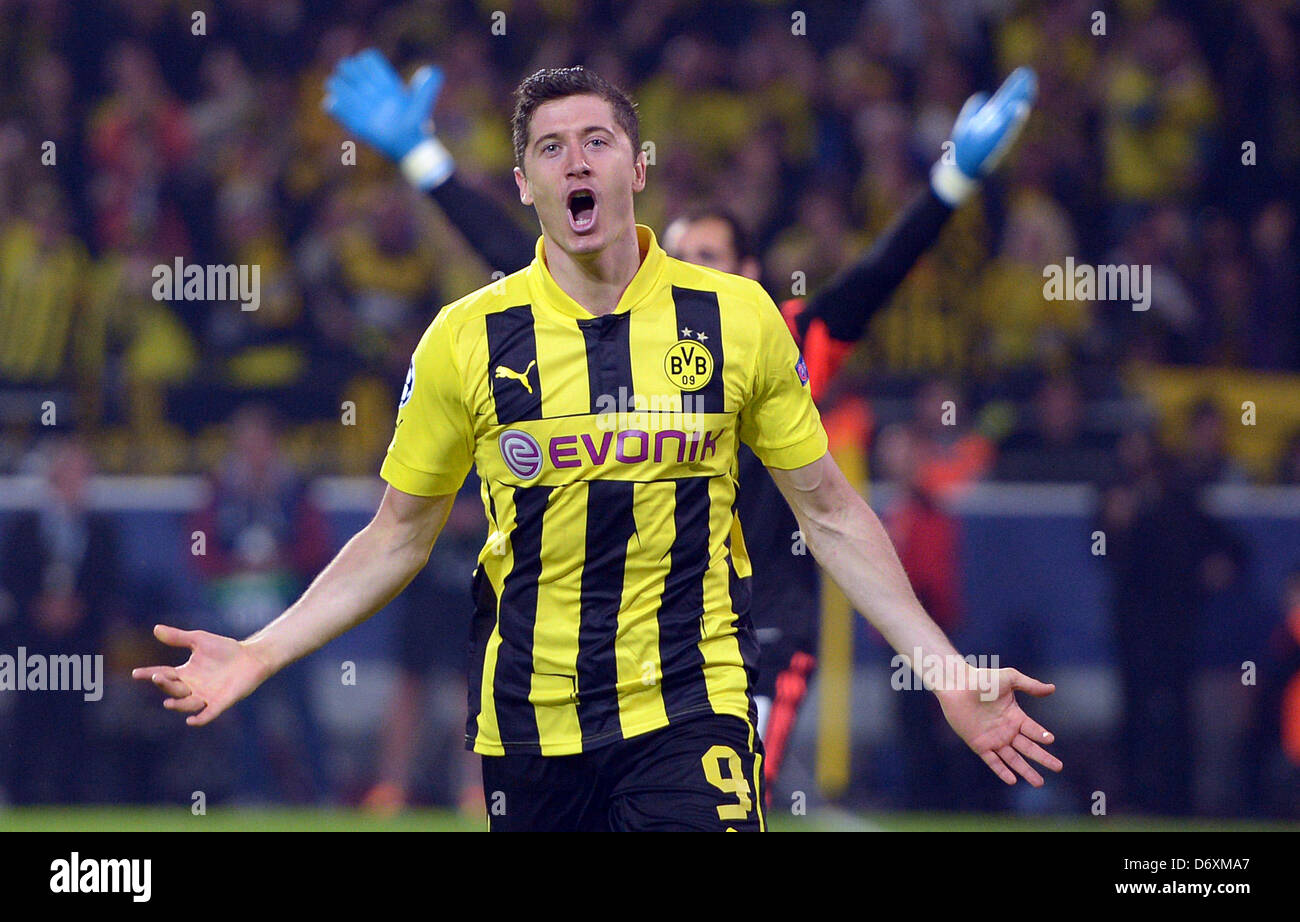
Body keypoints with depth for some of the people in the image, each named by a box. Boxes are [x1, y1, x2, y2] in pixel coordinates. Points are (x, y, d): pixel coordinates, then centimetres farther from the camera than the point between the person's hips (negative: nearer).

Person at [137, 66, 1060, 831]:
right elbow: (398, 537, 11)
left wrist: (946, 669, 4)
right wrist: (258, 655, 3)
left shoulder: (736, 318, 0)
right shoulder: (466, 339, 0)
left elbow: (829, 512, 9)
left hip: (690, 706, -1)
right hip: (528, 722, 1)